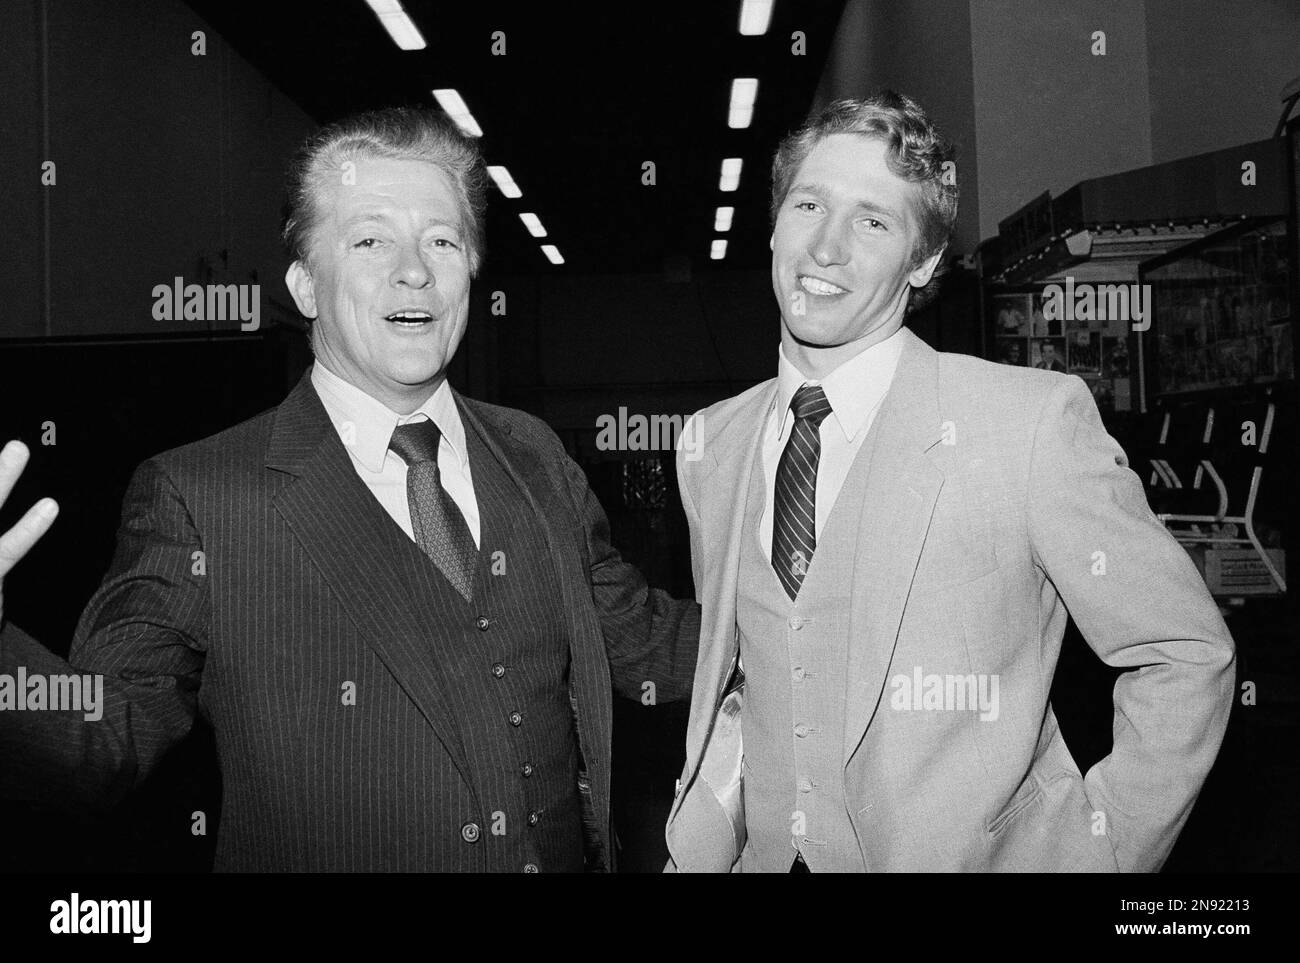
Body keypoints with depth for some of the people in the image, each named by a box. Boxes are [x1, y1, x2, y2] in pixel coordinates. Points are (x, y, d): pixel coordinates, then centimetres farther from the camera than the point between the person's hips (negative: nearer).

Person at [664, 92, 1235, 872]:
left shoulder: (1035, 419, -17)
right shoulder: (713, 443, -2)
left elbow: (1186, 654, -10)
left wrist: (1107, 848, -11)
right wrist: (703, 834, -2)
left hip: (978, 858, -4)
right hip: (762, 857, 4)